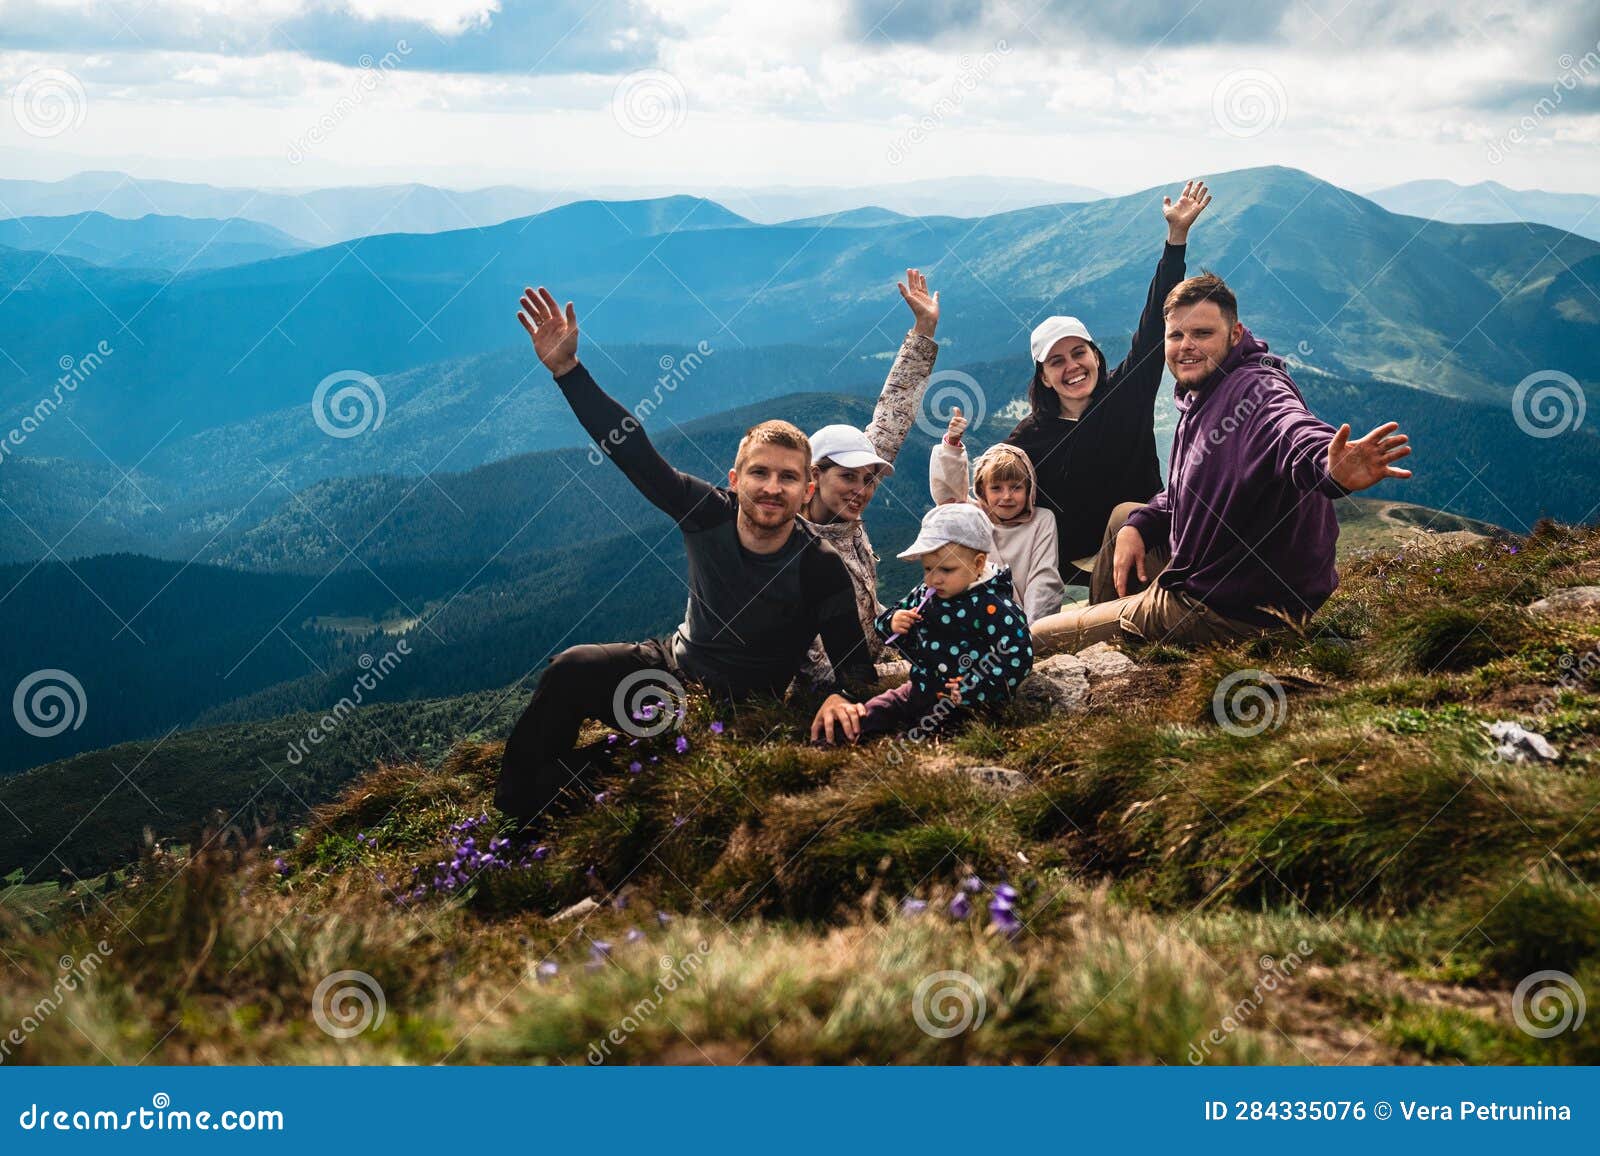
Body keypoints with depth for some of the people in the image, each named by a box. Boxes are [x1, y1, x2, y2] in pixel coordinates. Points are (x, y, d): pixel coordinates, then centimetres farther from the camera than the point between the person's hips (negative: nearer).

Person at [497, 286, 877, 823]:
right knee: (571, 671, -18)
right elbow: (631, 448, -15)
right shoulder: (708, 513, -14)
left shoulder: (821, 568, -22)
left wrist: (841, 698, -40)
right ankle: (518, 812, -4)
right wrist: (567, 369, -21)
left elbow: (855, 662, -15)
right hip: (676, 664, 4)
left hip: (741, 711, -3)